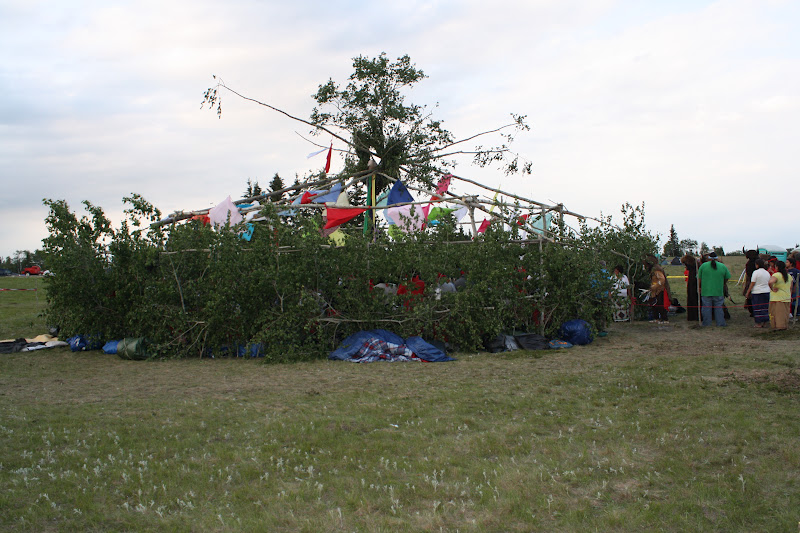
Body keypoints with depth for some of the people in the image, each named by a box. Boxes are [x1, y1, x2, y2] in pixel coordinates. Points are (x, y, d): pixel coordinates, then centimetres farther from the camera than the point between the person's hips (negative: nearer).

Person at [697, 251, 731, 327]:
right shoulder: (723, 266, 2)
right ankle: (721, 323, 9)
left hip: (706, 292, -1)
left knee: (706, 308, 6)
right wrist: (723, 284, 28)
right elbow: (727, 278, 11)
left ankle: (706, 324, 9)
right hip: (718, 292, 1)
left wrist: (700, 287, 17)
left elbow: (699, 279, 3)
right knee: (719, 308, 8)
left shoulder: (703, 266, -2)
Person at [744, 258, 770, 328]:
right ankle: (765, 323, 12)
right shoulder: (767, 273, 9)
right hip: (766, 292, 6)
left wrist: (747, 292, -5)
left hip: (757, 292, -6)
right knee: (765, 308, 10)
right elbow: (769, 283, 16)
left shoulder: (756, 272, -11)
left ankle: (759, 323, 2)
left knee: (757, 308, 1)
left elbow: (752, 284, -11)